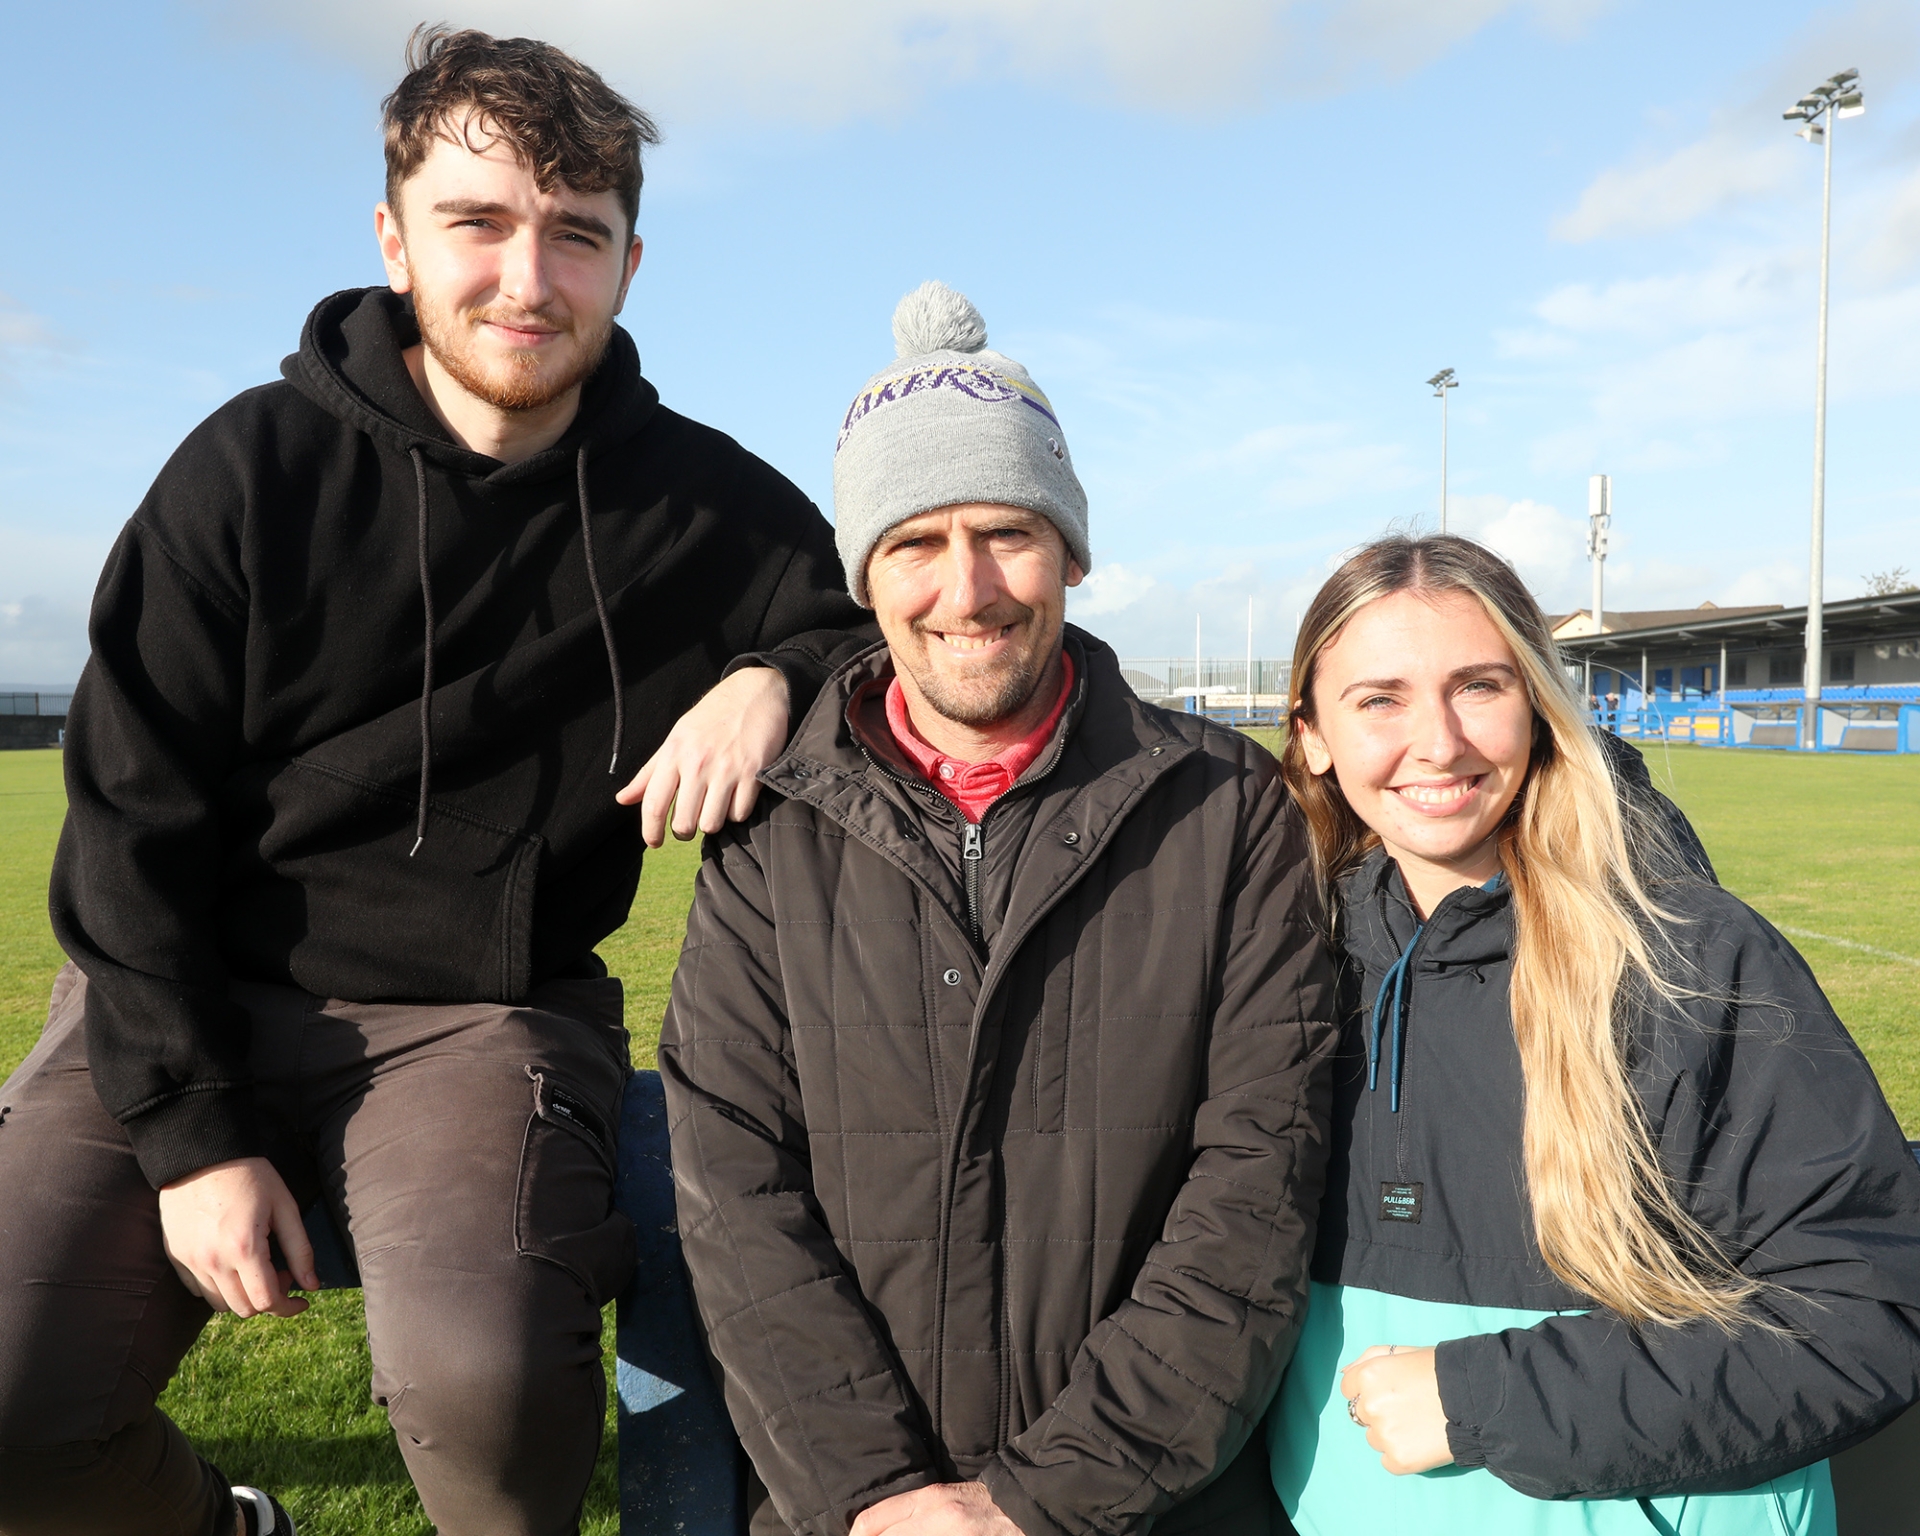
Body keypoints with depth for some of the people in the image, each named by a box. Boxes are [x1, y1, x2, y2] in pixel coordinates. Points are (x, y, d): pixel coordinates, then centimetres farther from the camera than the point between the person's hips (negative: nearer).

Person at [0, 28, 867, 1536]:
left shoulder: (707, 502, -2)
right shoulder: (256, 467, -4)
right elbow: (134, 825, -2)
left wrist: (777, 676, -15)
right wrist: (190, 1131, -9)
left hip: (487, 1014, -1)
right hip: (197, 999, 2)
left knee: (483, 1372, -29)